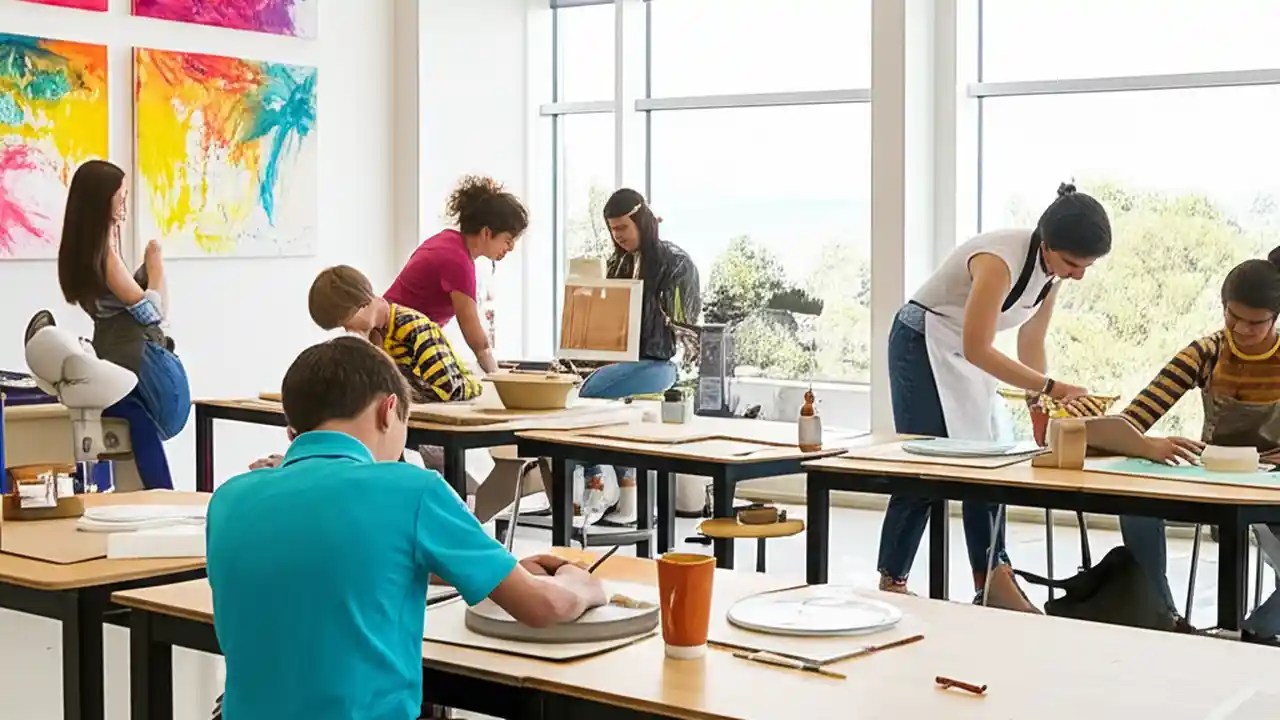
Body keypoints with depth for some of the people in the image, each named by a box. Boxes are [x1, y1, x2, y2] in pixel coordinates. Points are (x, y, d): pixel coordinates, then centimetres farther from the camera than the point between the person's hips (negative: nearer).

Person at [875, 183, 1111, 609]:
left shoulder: (1052, 269, -8)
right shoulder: (1000, 260, -33)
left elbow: (1031, 343, 3)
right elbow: (978, 350, -34)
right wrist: (1052, 387, -37)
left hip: (965, 354, 8)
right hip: (922, 346, -8)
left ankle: (993, 585, 9)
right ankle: (891, 584, 2)